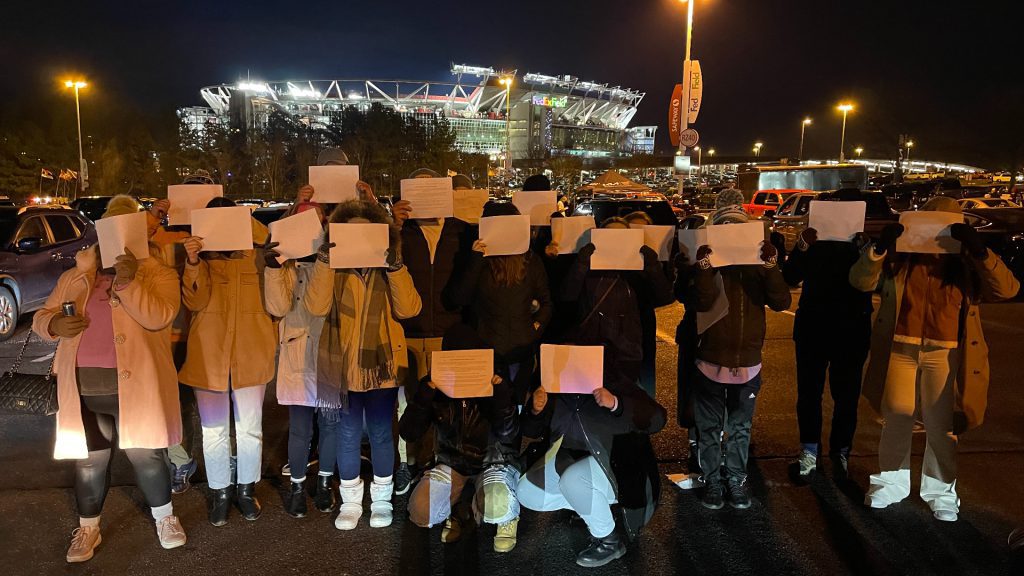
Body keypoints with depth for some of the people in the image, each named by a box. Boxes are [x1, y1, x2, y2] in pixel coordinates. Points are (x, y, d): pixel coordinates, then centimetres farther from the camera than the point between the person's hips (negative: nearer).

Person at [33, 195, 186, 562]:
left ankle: (165, 518, 29)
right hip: (82, 385, 4)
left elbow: (159, 318, -17)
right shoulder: (75, 276, 12)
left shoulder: (157, 273, -2)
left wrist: (128, 283, -28)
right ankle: (88, 528, 34)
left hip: (134, 384, -4)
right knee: (88, 460, 14)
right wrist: (54, 324, -9)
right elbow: (40, 317, 14)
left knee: (145, 455, 7)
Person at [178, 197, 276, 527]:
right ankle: (221, 493, 28)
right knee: (214, 432, 11)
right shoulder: (200, 255, 3)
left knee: (250, 429, 11)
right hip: (209, 354, 0)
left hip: (250, 354, 0)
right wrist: (193, 263, -24)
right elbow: (194, 302, -11)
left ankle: (246, 490, 30)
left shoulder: (254, 253, 1)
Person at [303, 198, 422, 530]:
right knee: (348, 434, 9)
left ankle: (381, 499, 27)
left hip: (382, 363, 0)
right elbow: (316, 306, -16)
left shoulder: (388, 269, 2)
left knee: (380, 433, 9)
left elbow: (408, 309, -13)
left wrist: (395, 265, -20)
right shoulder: (333, 268, 1)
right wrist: (325, 260, -21)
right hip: (343, 363, 0)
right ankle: (350, 501, 26)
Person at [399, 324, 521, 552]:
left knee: (496, 509, -33)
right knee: (421, 512, -22)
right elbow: (408, 433, -14)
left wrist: (500, 390, -32)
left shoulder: (494, 380, -13)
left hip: (493, 462, -2)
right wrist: (427, 391, -27)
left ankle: (508, 517, 6)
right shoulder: (437, 384, -9)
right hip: (451, 462, 2)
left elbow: (508, 436, -20)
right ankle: (454, 511, 13)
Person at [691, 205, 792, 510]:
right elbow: (703, 302, -22)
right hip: (711, 362, -2)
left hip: (748, 363, 2)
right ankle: (712, 481, 25)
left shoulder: (757, 267, 1)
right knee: (710, 428, 10)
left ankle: (737, 480, 32)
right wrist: (705, 265, -31)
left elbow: (781, 302, -13)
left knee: (740, 429, 17)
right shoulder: (709, 266, -5)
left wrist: (771, 265, -24)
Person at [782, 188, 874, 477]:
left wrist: (863, 249, -25)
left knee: (846, 395, 6)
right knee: (808, 391, 5)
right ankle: (809, 451, 17)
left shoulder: (867, 244, 0)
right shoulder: (815, 240, 1)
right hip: (812, 328, 1)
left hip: (852, 331, 0)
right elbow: (790, 278, -9)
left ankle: (841, 452, 21)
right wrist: (802, 247, -22)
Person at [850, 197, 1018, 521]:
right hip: (900, 349, 0)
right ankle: (890, 482, 26)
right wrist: (879, 248, -21)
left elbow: (1007, 289, -10)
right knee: (896, 419, 11)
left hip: (944, 355, 0)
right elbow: (860, 281, -6)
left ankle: (941, 491, 26)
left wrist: (980, 251, -22)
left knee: (941, 426, 9)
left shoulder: (967, 265, 2)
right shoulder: (900, 259, 1)